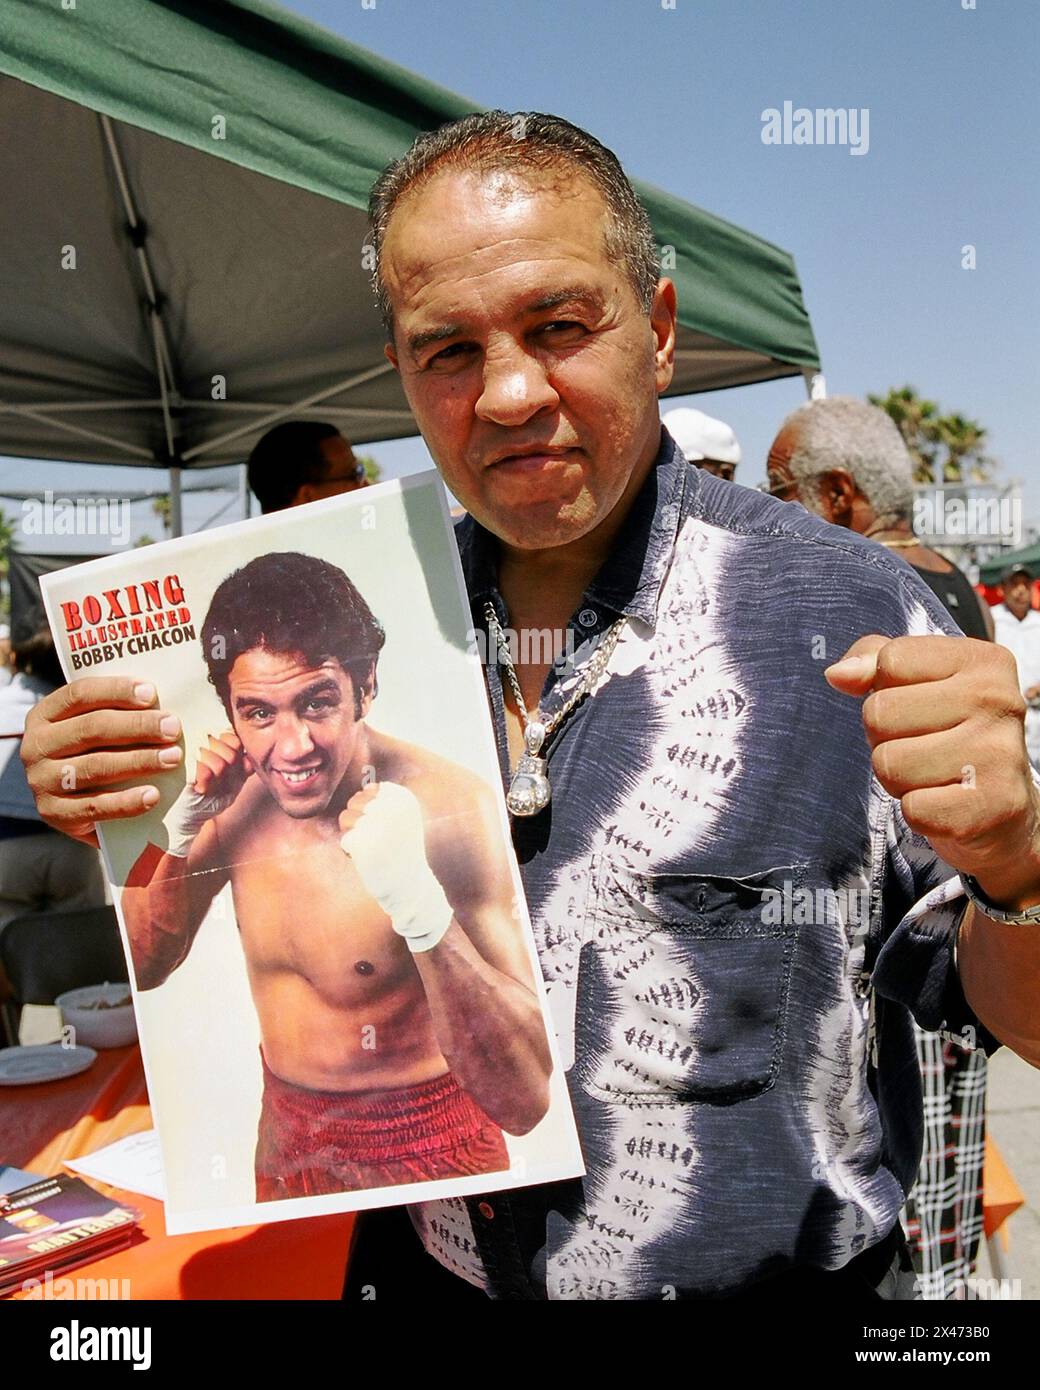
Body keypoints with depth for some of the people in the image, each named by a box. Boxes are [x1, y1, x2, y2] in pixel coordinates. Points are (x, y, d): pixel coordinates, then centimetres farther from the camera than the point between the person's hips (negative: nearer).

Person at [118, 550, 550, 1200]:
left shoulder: (446, 808, -29)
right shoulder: (244, 791, -10)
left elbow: (524, 1101, -33)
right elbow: (142, 968, 0)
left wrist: (419, 904, -47)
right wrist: (183, 827, -17)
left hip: (424, 1148, -6)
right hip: (285, 1144, 6)